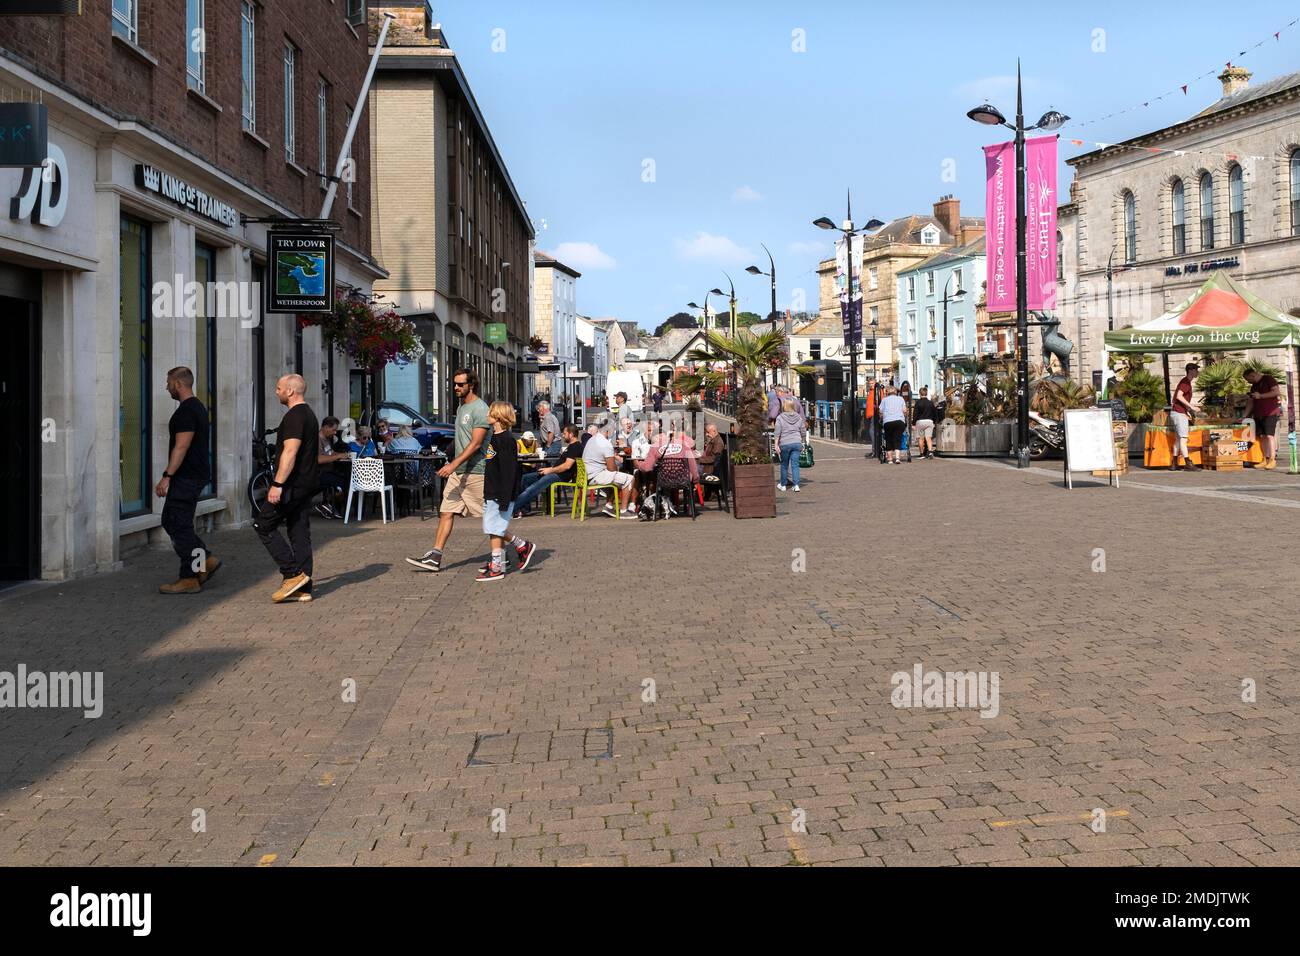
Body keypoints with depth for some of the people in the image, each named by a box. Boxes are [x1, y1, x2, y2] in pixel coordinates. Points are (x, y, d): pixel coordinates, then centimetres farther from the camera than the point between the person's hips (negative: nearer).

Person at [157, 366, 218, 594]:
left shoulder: (186, 411, -17)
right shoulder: (197, 407, 17)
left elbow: (181, 447, -23)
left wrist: (166, 477, -23)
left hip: (186, 478, -11)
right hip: (194, 475, 11)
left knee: (179, 526, -6)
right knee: (170, 520, 16)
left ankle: (189, 579, -1)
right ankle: (205, 560, 14)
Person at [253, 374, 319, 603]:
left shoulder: (294, 416, -14)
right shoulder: (309, 414, 18)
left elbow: (290, 451, -23)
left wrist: (278, 484, -25)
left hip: (293, 484, -10)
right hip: (307, 483, 10)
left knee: (264, 525, -2)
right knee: (300, 532, 9)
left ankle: (293, 574, -6)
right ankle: (303, 589, 9)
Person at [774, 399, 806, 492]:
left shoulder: (780, 417, -3)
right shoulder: (798, 417, 9)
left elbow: (777, 432, -9)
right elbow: (803, 432, 12)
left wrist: (776, 444, -8)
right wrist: (802, 443, 23)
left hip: (785, 444, -3)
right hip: (797, 443, 3)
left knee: (784, 464, 9)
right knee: (795, 464, 3)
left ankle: (783, 485, 19)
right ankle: (796, 485, -6)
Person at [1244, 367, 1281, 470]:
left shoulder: (1268, 379, -2)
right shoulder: (1254, 386, 22)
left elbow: (1277, 392, -14)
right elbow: (1251, 403, 24)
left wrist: (1260, 396, -14)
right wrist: (1245, 416, 17)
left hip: (1270, 414, -8)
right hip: (1258, 415, 8)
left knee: (1269, 436, -12)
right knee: (1262, 436, 3)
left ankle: (1272, 460, -13)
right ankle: (1265, 460, 4)